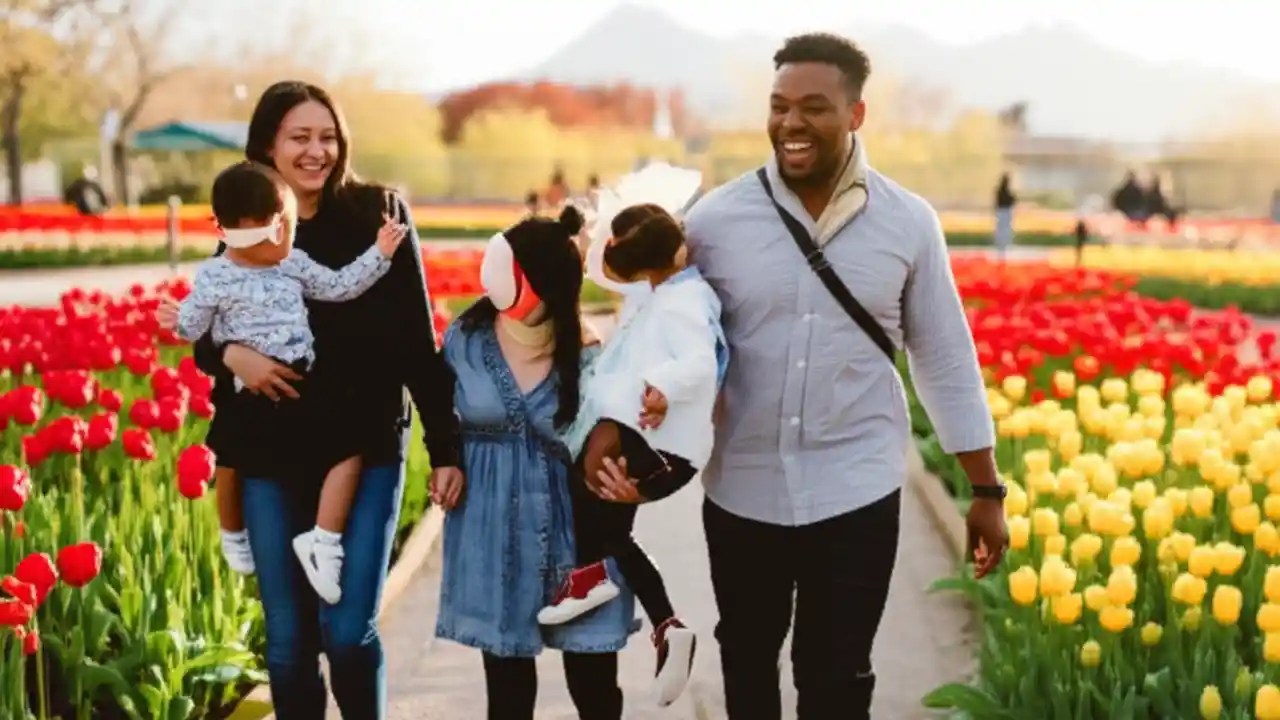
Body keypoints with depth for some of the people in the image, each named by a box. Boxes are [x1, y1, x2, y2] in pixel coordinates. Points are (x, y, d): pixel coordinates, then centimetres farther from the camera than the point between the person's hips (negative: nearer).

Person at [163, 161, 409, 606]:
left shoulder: (294, 265, 3)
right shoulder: (214, 277, -10)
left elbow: (339, 286, 10)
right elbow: (194, 327, -6)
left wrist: (379, 254, 4)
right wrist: (177, 324, -25)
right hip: (246, 396, -4)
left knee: (347, 450, -5)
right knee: (231, 467, 15)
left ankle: (322, 541, -2)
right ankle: (233, 534, 45)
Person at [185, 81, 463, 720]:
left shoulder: (378, 214, -2)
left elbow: (417, 338, -3)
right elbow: (203, 335, 12)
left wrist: (445, 446, -5)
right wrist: (231, 354, -12)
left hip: (366, 450, -3)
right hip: (273, 457, 3)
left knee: (348, 631, -7)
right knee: (287, 642, 7)